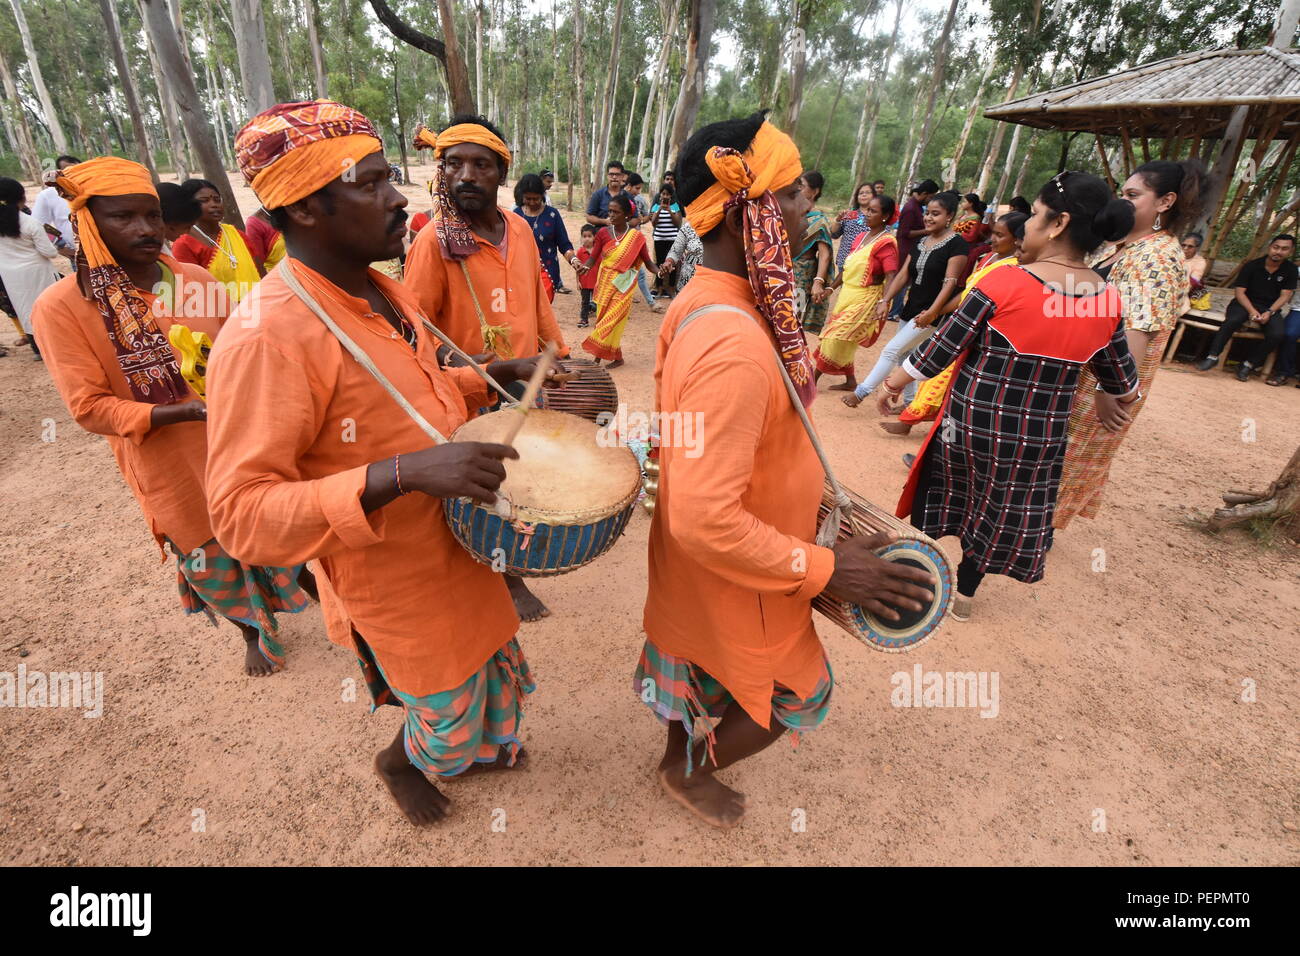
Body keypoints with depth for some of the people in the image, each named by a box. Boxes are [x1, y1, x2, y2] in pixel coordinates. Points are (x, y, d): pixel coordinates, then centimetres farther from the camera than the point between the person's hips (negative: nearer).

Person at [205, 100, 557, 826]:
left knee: (500, 673, 26)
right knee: (451, 718, 17)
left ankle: (486, 748, 59)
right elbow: (241, 513, -26)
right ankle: (401, 762, 53)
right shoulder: (268, 337, -27)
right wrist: (403, 473, -38)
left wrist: (498, 376, 3)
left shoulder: (386, 292, 1)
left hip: (458, 547, 8)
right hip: (394, 585, -7)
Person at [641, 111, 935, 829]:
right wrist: (826, 570, -23)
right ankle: (693, 773, 43)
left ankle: (679, 756, 59)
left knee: (697, 668, 30)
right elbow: (707, 522, -36)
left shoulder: (698, 299, -4)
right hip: (731, 576, -8)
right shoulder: (736, 346, -36)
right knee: (798, 693, 19)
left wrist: (792, 489, 14)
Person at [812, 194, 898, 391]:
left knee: (835, 340, -4)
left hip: (865, 299, -8)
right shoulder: (861, 237, 8)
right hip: (847, 294, 8)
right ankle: (850, 381, 26)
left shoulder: (886, 243, -15)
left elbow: (891, 277, -24)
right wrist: (831, 288, 20)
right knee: (841, 341, 13)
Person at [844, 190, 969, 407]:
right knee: (904, 356, 12)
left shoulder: (956, 244, -10)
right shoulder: (921, 242, 11)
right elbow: (903, 275, 8)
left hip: (930, 315, -8)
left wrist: (932, 312, -25)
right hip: (910, 310, 8)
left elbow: (950, 282, -17)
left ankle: (860, 393, -4)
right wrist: (885, 301, -2)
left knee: (891, 351, -11)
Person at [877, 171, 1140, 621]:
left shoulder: (1004, 283, -18)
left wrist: (893, 381, 0)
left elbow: (942, 348, -15)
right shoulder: (1108, 302, -2)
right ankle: (964, 594, 36)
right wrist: (1126, 396, 33)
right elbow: (1122, 381, 10)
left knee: (936, 489, 20)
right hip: (1039, 438, 4)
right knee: (999, 509, 21)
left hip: (971, 421, -3)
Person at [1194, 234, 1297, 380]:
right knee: (1232, 320, -37)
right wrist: (1252, 311, -22)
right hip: (1245, 303, -2)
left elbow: (1285, 295, 0)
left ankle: (1248, 364, -11)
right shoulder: (1252, 266, -4)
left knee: (1278, 334, -26)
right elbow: (1239, 291, -8)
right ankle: (1213, 356, -30)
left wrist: (1269, 312, -18)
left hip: (1271, 308, 2)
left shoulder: (1291, 270, 3)